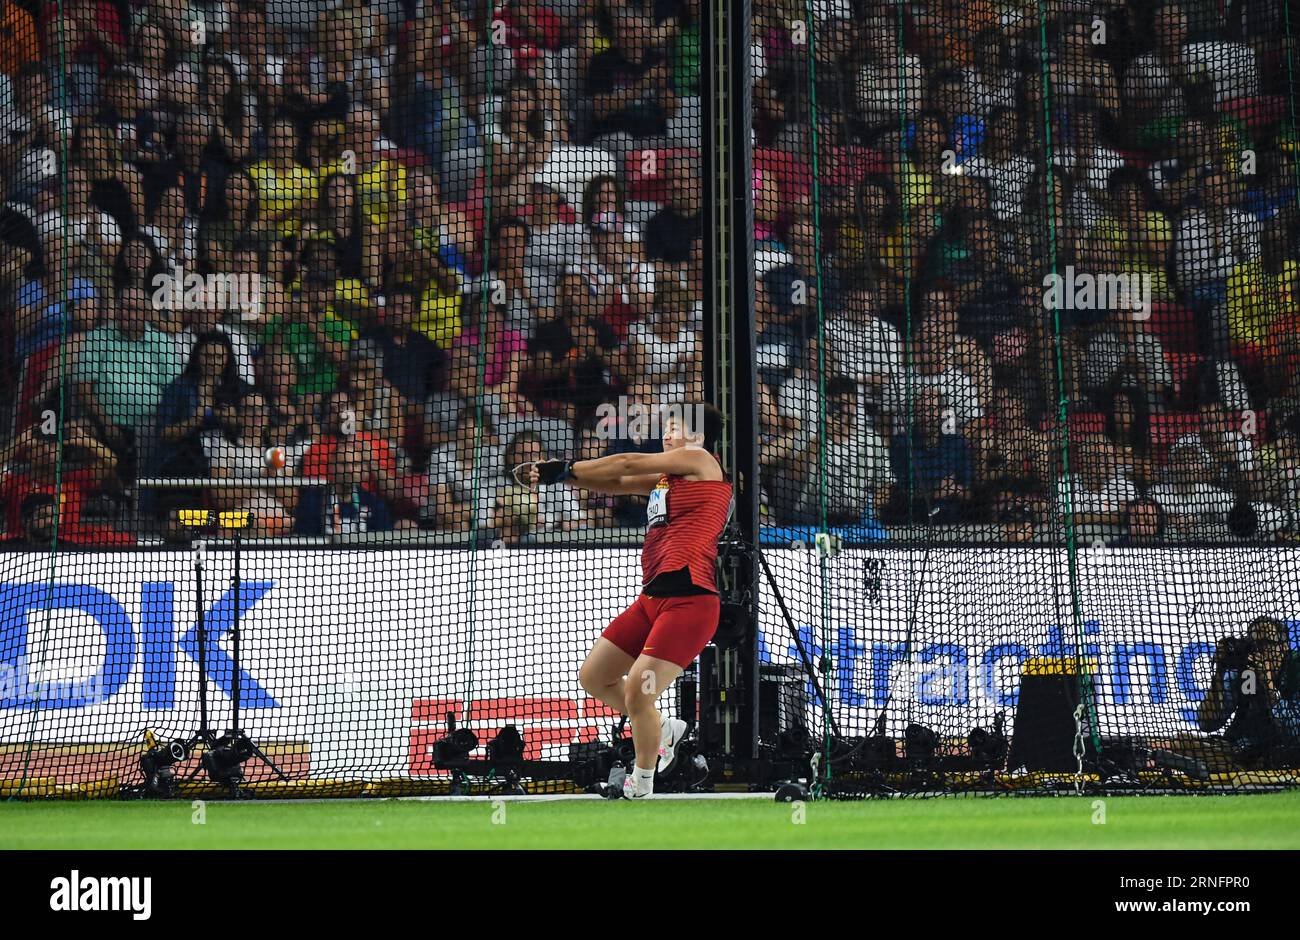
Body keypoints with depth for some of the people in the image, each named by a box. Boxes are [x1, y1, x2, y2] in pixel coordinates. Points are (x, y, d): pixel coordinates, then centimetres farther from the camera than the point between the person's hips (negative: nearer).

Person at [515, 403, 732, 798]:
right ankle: (663, 729, 32)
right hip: (651, 599, 10)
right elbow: (615, 483, 15)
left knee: (637, 695, -15)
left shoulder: (701, 461, -2)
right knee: (593, 677, 14)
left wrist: (566, 469, 2)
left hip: (688, 600, -10)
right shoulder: (663, 478, 22)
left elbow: (627, 465, -2)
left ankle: (642, 781, 6)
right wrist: (551, 475, 2)